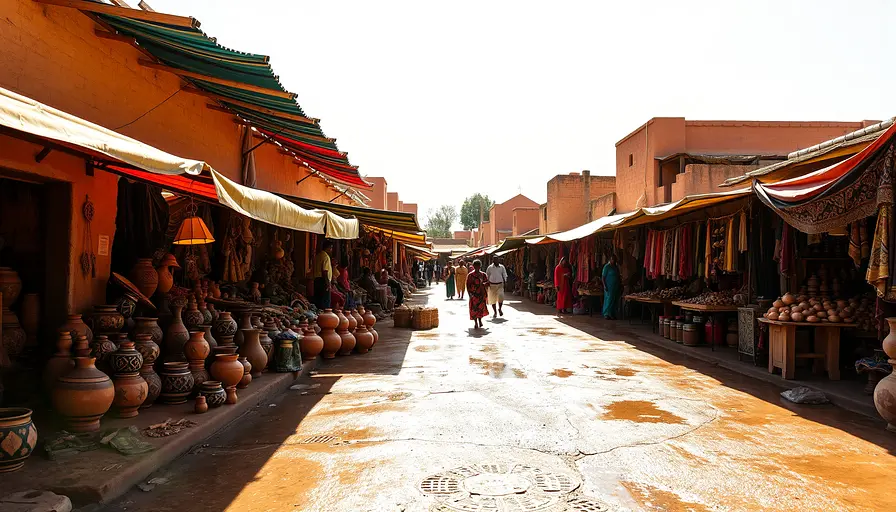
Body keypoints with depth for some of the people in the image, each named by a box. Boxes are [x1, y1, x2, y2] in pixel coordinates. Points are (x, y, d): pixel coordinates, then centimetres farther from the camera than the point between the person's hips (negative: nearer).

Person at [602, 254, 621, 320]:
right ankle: (606, 314, -2)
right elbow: (603, 277, -10)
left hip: (616, 287, 7)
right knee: (609, 299, -7)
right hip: (609, 287, -7)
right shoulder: (607, 267, -7)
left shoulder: (616, 267, 14)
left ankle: (612, 314, 13)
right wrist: (604, 286, -18)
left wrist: (620, 285, 13)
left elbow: (618, 277, 19)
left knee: (615, 301, 7)